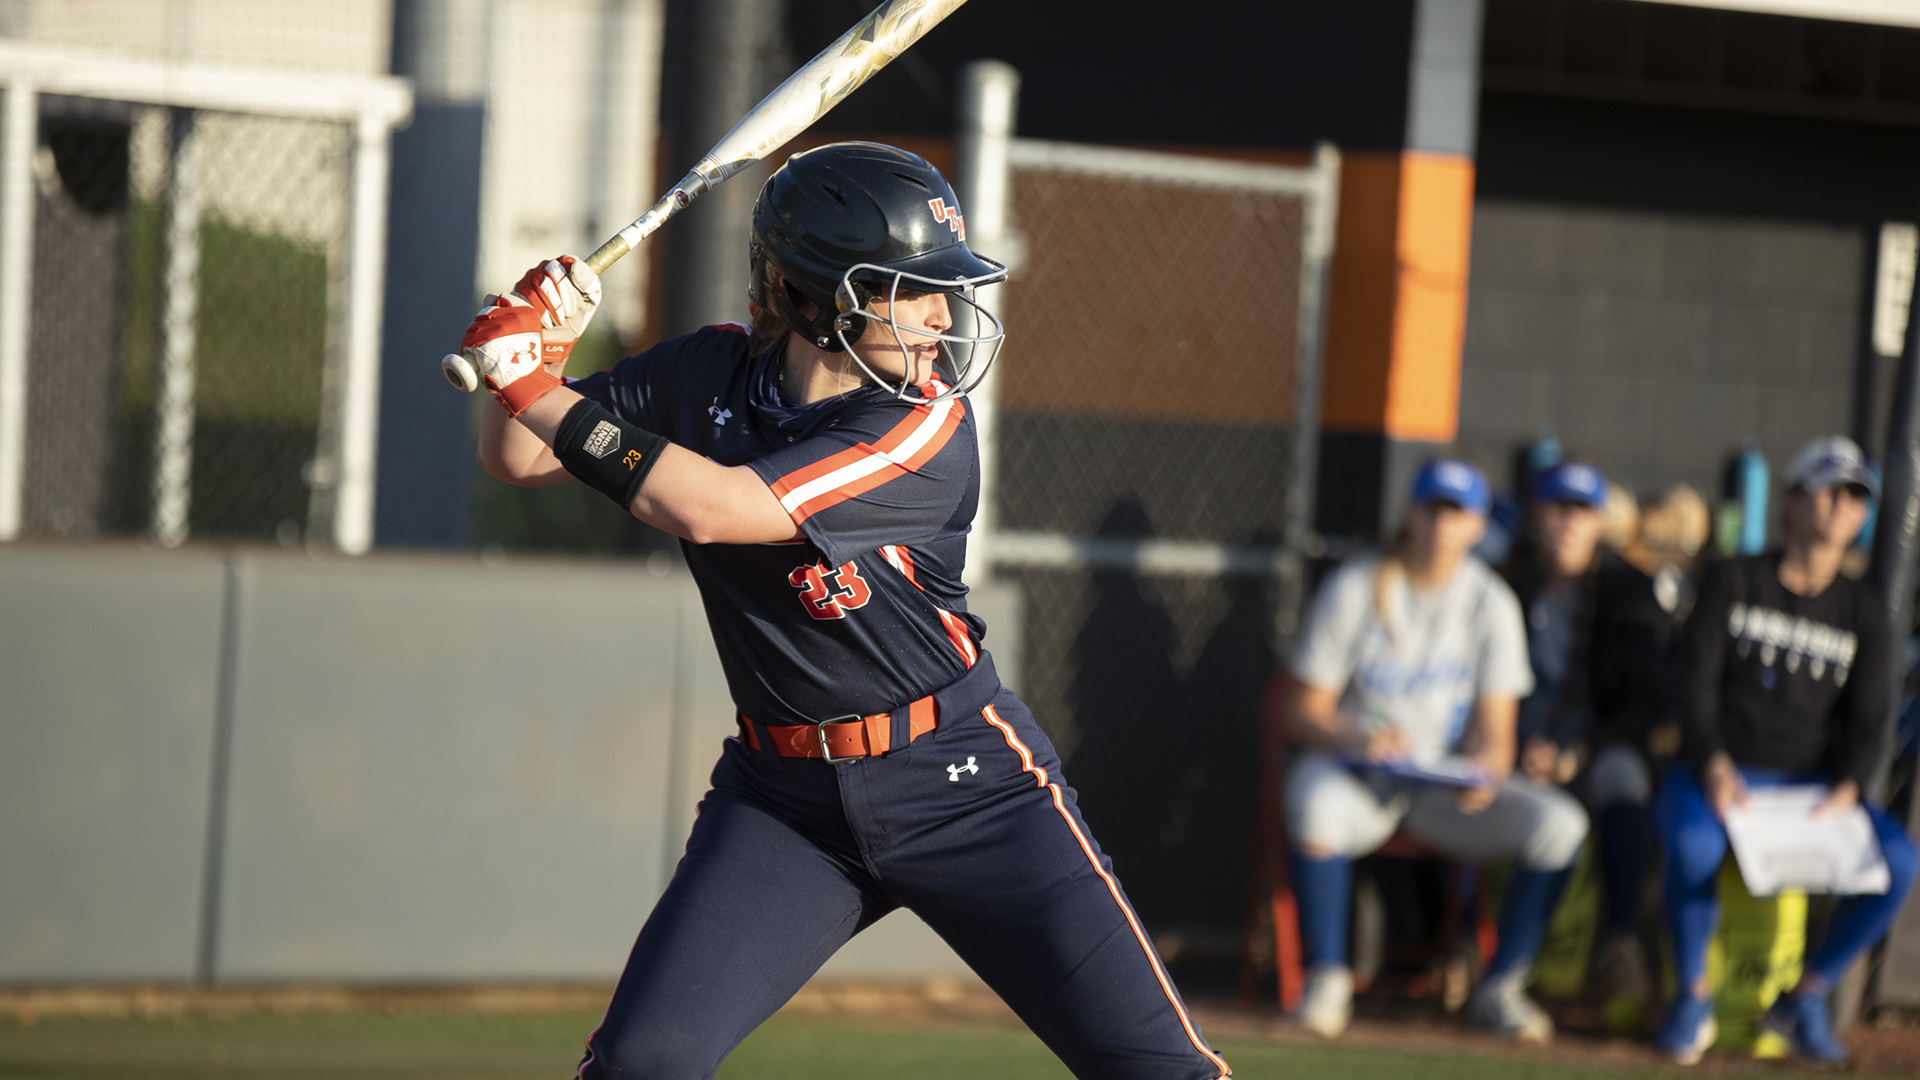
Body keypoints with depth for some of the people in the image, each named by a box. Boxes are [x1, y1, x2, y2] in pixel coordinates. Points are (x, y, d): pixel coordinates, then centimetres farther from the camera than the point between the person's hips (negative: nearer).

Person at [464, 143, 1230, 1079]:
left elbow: (709, 509, -25)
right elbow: (516, 460, 7)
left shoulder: (926, 426, -17)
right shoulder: (709, 377, -1)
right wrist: (532, 355, -13)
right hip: (784, 792, 3)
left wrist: (538, 392, -20)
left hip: (964, 784, -3)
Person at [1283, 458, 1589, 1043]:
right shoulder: (1354, 588, -5)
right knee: (1315, 803, -39)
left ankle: (1500, 988, -9)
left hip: (1449, 780, 3)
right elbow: (1304, 714, -5)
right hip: (1355, 771, -3)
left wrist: (1484, 773, -26)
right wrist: (1359, 738, -27)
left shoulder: (1491, 603, 1)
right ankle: (1325, 980, -25)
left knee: (1560, 822, -21)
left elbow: (1496, 732, -2)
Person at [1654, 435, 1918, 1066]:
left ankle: (1806, 997, -7)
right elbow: (1697, 682, -6)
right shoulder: (1734, 582, 3)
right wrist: (1713, 764, -24)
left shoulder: (1864, 616, 9)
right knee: (1693, 845, -38)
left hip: (1812, 781, 3)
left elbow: (1867, 722, 0)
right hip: (1717, 772, -3)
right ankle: (1692, 1000, -16)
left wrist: (1848, 788, -21)